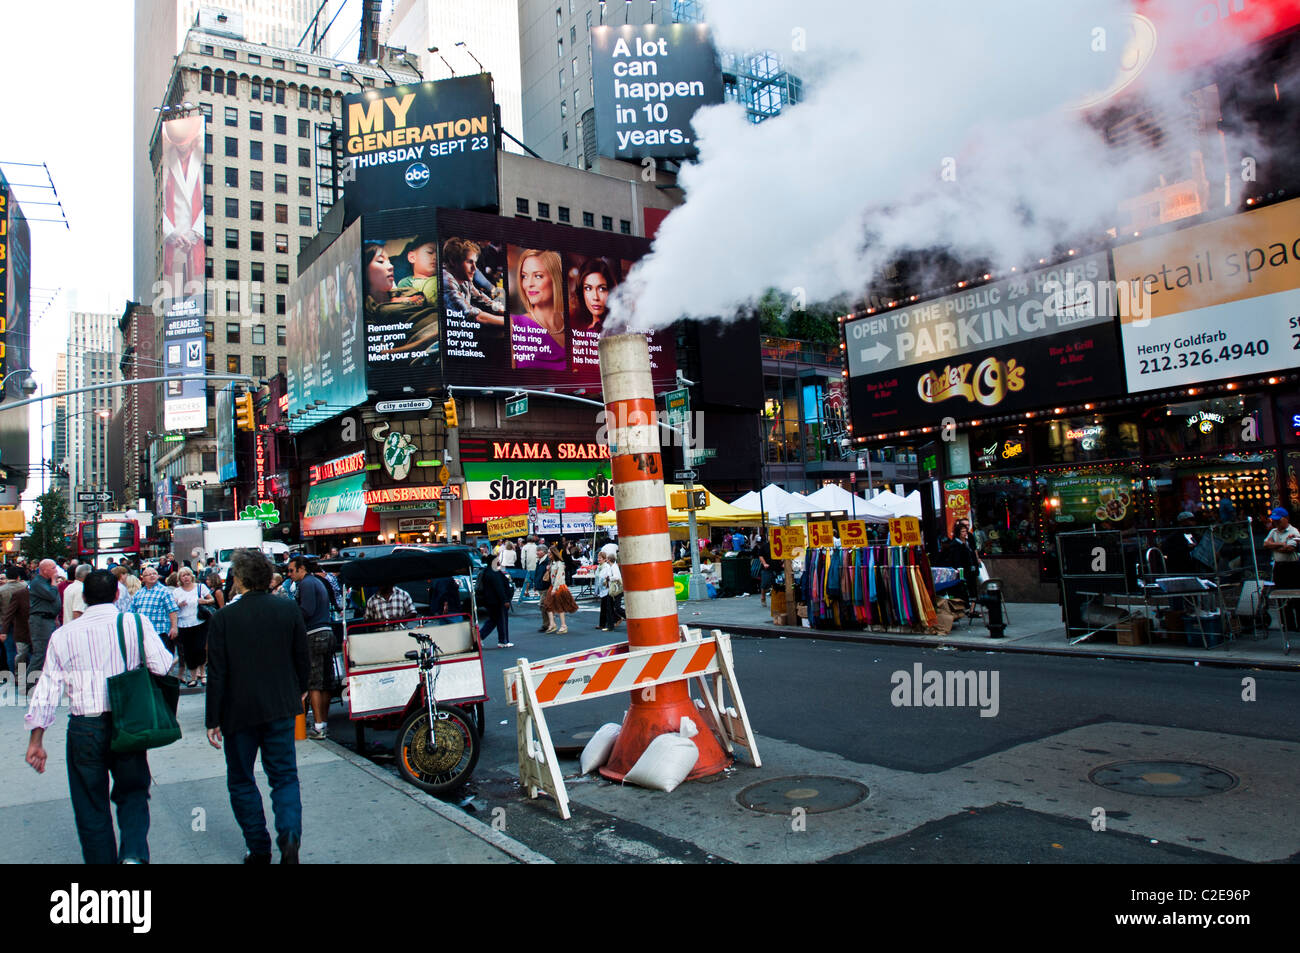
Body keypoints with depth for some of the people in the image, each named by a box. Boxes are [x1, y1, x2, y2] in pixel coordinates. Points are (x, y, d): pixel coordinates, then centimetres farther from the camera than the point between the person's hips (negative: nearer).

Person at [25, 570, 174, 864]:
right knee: (133, 793, 15)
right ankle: (134, 854, -6)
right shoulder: (137, 623, -4)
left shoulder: (63, 635, 2)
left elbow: (48, 689, 3)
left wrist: (36, 740, 10)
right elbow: (164, 667, -12)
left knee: (91, 807, 15)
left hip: (84, 729, 1)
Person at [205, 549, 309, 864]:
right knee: (285, 776, 12)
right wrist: (301, 689, 23)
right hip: (281, 708, 2)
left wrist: (212, 720, -2)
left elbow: (217, 674, -10)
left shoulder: (224, 618, -12)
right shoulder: (289, 610, -4)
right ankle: (289, 837, -7)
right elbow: (302, 658, 5)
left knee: (242, 782, 14)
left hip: (239, 711, -2)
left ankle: (258, 849, 17)